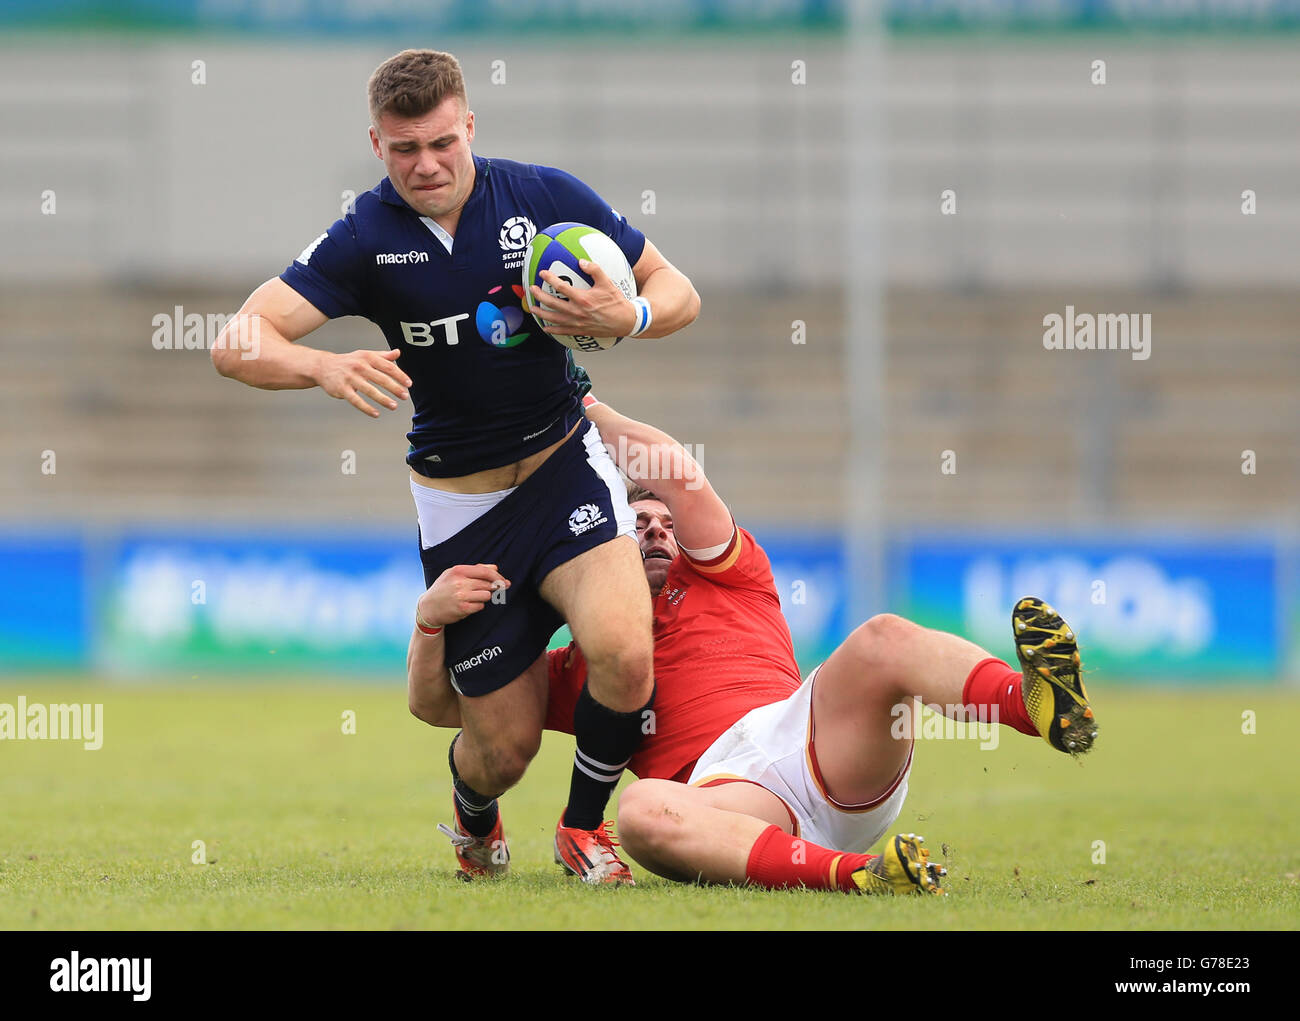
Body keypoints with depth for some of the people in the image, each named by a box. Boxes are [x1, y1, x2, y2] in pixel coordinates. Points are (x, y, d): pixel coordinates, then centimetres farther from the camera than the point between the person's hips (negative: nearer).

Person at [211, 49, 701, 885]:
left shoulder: (546, 196, -8)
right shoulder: (365, 240, -10)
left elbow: (677, 290, 0)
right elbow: (239, 344, -17)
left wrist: (629, 316, -24)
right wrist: (325, 367, -37)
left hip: (563, 462, 0)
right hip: (459, 497, 0)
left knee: (622, 652, -29)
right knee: (504, 746, 0)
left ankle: (585, 825, 0)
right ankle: (474, 816, 40)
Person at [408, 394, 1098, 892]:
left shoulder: (720, 578, 31)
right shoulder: (584, 662, 32)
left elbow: (678, 477, 15)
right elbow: (434, 703, 28)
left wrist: (578, 405, 22)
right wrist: (433, 613, 8)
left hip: (815, 741, 1)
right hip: (722, 792, -1)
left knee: (882, 643, -27)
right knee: (641, 811, -38)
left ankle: (1041, 703, -58)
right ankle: (856, 875, -59)